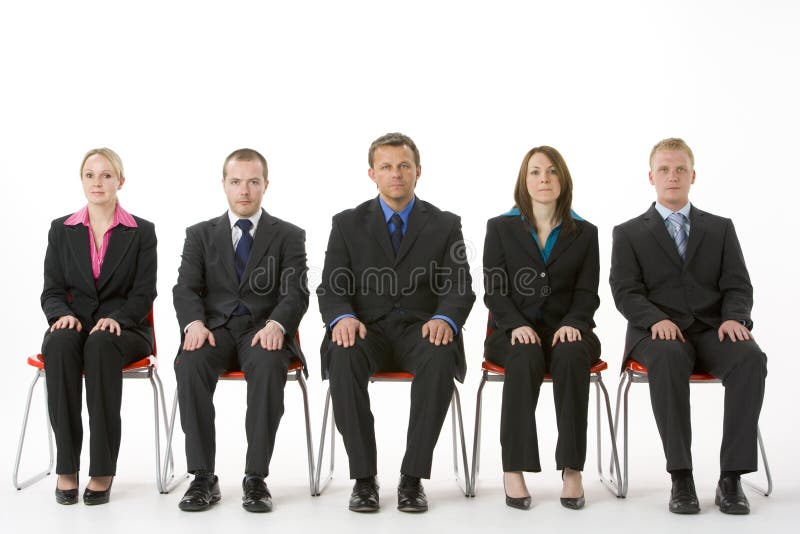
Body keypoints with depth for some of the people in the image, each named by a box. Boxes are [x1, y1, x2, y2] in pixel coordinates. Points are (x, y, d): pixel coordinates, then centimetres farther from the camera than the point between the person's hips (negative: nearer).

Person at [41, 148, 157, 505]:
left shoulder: (141, 232, 5)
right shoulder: (61, 230, 11)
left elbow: (144, 294, -1)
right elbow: (51, 291, 7)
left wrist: (115, 318, -21)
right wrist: (63, 314, -16)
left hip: (124, 328, -1)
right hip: (73, 324, 2)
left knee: (101, 346, -38)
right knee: (60, 345, -36)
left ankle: (103, 470, -33)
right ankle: (66, 467, -31)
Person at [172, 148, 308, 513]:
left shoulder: (289, 236, 10)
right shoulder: (200, 235, 15)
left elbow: (295, 293, -2)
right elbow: (186, 289, 3)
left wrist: (275, 324, -24)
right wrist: (194, 323, -20)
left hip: (263, 331, -1)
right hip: (215, 328, 2)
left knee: (268, 365, -36)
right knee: (189, 363, -32)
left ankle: (256, 478, -28)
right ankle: (203, 477, -24)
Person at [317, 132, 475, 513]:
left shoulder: (445, 225, 8)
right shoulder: (348, 224, 8)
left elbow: (459, 288, -1)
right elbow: (331, 288, 2)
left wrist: (445, 319, -25)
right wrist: (343, 318, -22)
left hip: (420, 330, 0)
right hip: (366, 331, 0)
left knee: (441, 357, -35)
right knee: (342, 356, -34)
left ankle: (413, 478, -24)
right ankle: (363, 478, -23)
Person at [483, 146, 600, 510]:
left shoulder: (584, 233, 10)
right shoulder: (500, 228, 7)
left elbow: (587, 293, 4)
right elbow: (495, 290, 0)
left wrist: (571, 324, -17)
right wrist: (518, 326, -18)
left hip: (565, 329, 1)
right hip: (513, 330, -1)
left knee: (572, 355, -35)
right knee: (525, 357, -36)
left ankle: (572, 469, -32)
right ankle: (513, 469, -32)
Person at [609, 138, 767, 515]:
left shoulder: (720, 228, 18)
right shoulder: (629, 233, 12)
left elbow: (737, 286, 9)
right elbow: (625, 292, 0)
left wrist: (734, 317, -15)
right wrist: (657, 319, -21)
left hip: (712, 331, 2)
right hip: (657, 333, -2)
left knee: (750, 357, -32)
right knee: (668, 357, -39)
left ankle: (731, 477, -28)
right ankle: (680, 477, -33)